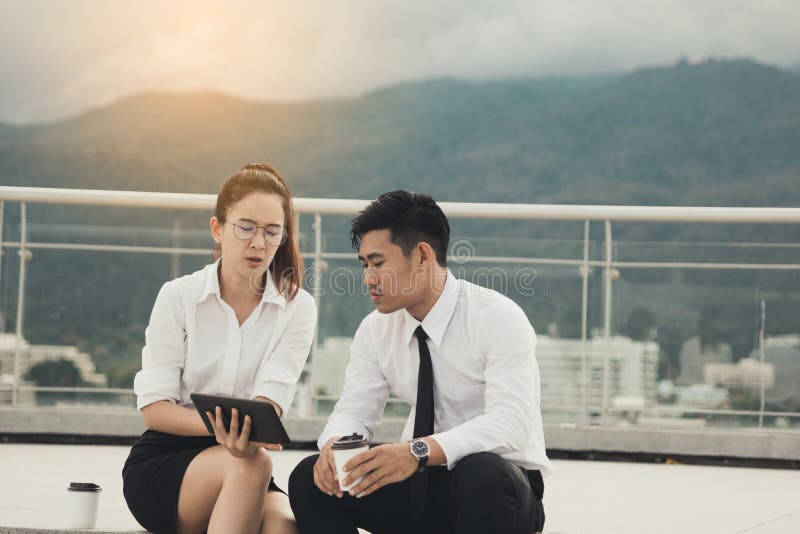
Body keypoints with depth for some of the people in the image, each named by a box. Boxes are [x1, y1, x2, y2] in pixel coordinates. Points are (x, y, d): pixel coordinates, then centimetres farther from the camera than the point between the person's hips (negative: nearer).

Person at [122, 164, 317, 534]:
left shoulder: (297, 308, 1)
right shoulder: (178, 297, -2)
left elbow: (271, 398, -12)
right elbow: (153, 408, -8)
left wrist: (246, 432, -37)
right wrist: (217, 427, -29)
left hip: (241, 462, 1)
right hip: (160, 465, -1)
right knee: (250, 463, -33)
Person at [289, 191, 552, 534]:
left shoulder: (498, 318, -17)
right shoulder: (376, 329, 2)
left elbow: (509, 424, -28)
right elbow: (355, 411, 3)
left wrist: (418, 452, -42)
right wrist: (335, 444, -23)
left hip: (498, 487, -5)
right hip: (422, 484, 5)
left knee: (482, 473, -39)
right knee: (310, 477, -13)